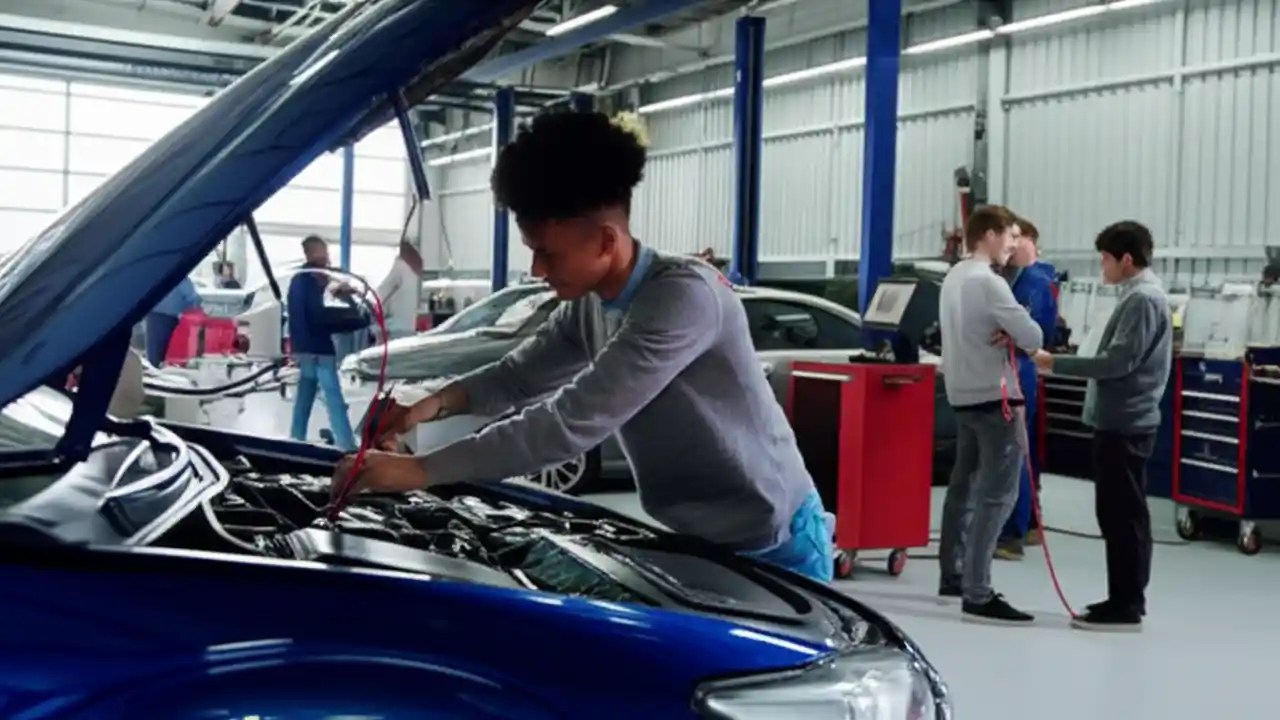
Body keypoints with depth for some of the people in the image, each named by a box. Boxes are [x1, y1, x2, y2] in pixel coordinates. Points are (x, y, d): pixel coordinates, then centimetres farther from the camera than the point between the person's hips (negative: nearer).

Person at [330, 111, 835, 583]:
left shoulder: (684, 296, -29)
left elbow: (573, 421, -33)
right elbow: (519, 374, 11)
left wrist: (422, 471, -32)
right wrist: (435, 404, -11)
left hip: (771, 548, -8)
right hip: (694, 540, 8)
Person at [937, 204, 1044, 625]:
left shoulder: (953, 278, 12)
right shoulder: (988, 282, -18)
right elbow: (1033, 337, -19)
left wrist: (1004, 336, -4)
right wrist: (1013, 337, 2)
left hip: (962, 395, 10)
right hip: (994, 397, -10)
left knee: (965, 484, 17)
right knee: (997, 494, -9)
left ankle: (952, 576, 25)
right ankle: (978, 596, -12)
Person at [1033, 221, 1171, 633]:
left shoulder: (1143, 299, -15)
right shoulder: (1138, 296, 17)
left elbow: (1119, 362, -21)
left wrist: (1056, 364, -16)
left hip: (1125, 423, -10)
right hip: (1121, 421, 10)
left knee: (1123, 516, -5)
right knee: (1118, 514, 13)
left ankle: (1127, 607, 0)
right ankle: (1123, 601, 20)